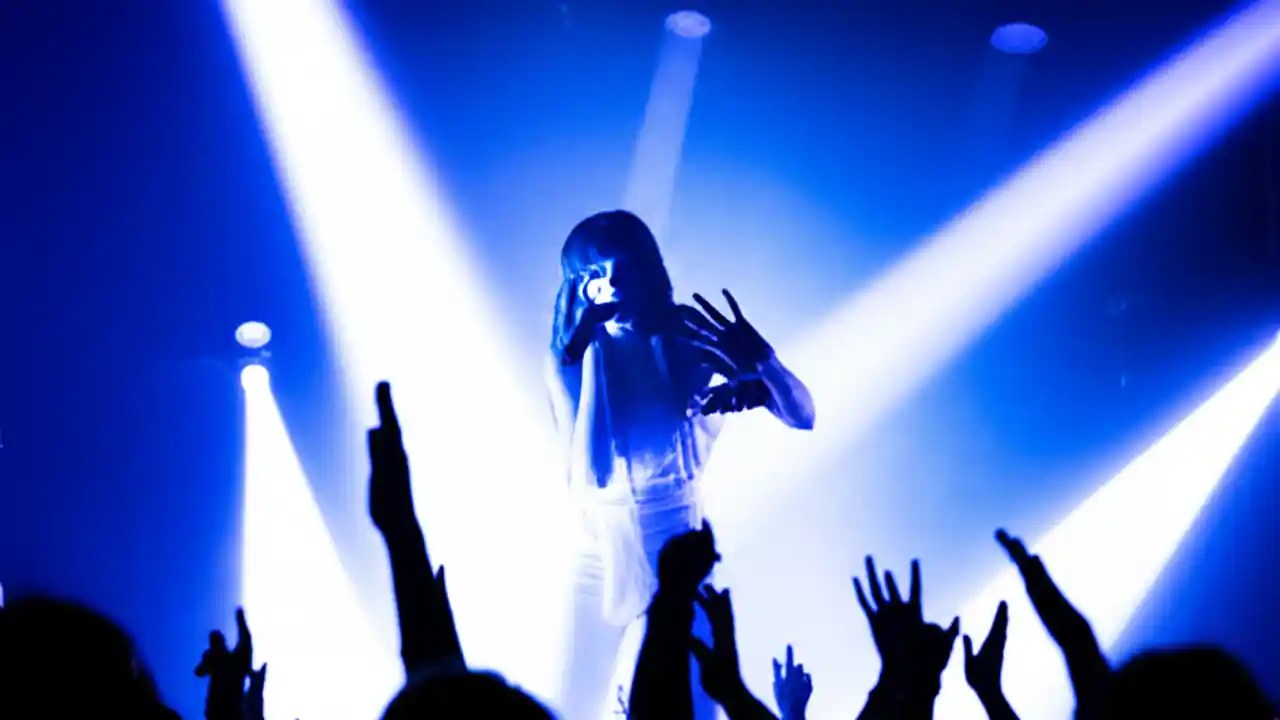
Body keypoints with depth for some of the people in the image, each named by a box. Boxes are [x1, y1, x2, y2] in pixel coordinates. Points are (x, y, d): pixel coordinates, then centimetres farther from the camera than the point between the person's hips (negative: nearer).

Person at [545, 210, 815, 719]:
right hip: (600, 558, 1)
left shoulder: (691, 341, -6)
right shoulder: (571, 356, -8)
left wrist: (760, 360, -31)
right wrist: (592, 349, -25)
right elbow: (592, 470, -23)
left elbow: (801, 416, -11)